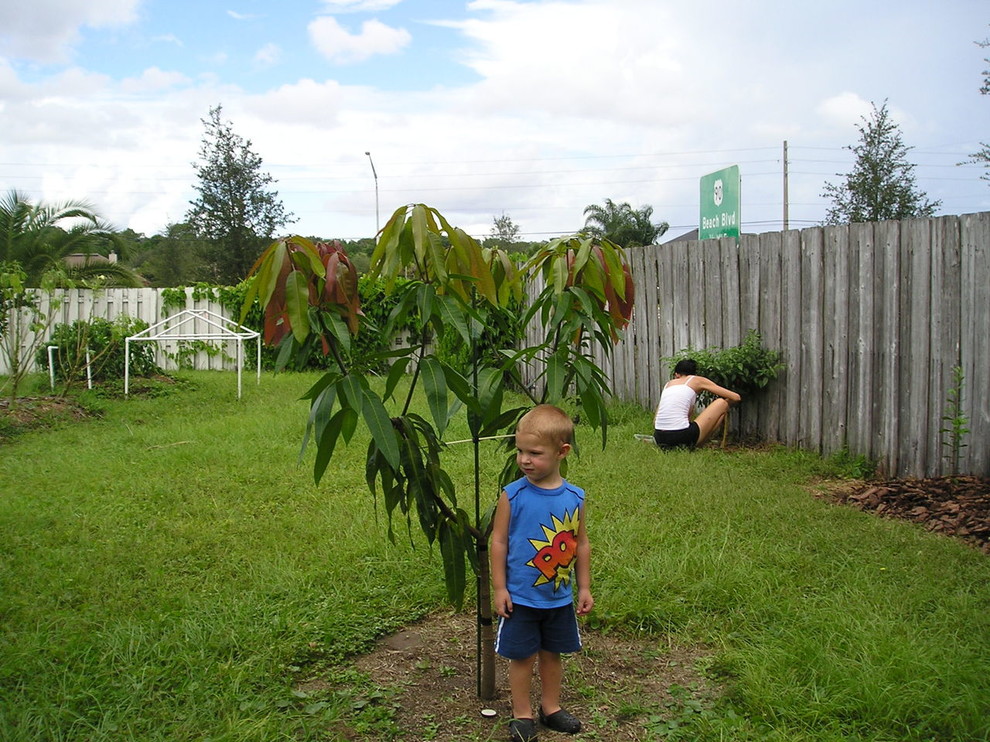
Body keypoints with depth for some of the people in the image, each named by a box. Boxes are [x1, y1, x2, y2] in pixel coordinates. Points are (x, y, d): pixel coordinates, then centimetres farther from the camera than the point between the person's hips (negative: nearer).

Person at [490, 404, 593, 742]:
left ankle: (551, 706, 36)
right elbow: (499, 541, -9)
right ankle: (522, 714, 26)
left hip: (560, 597, 3)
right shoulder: (513, 495, -14)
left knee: (552, 653, 17)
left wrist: (584, 586, 7)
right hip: (520, 597, -3)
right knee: (522, 655, 8)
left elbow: (582, 543, 5)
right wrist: (499, 588, -9)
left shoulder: (574, 497, -6)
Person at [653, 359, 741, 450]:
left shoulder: (668, 383, 22)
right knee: (722, 403, 16)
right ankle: (700, 445, 10)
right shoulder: (697, 380, 11)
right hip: (680, 438, -5)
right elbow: (736, 398, 10)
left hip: (659, 439, 5)